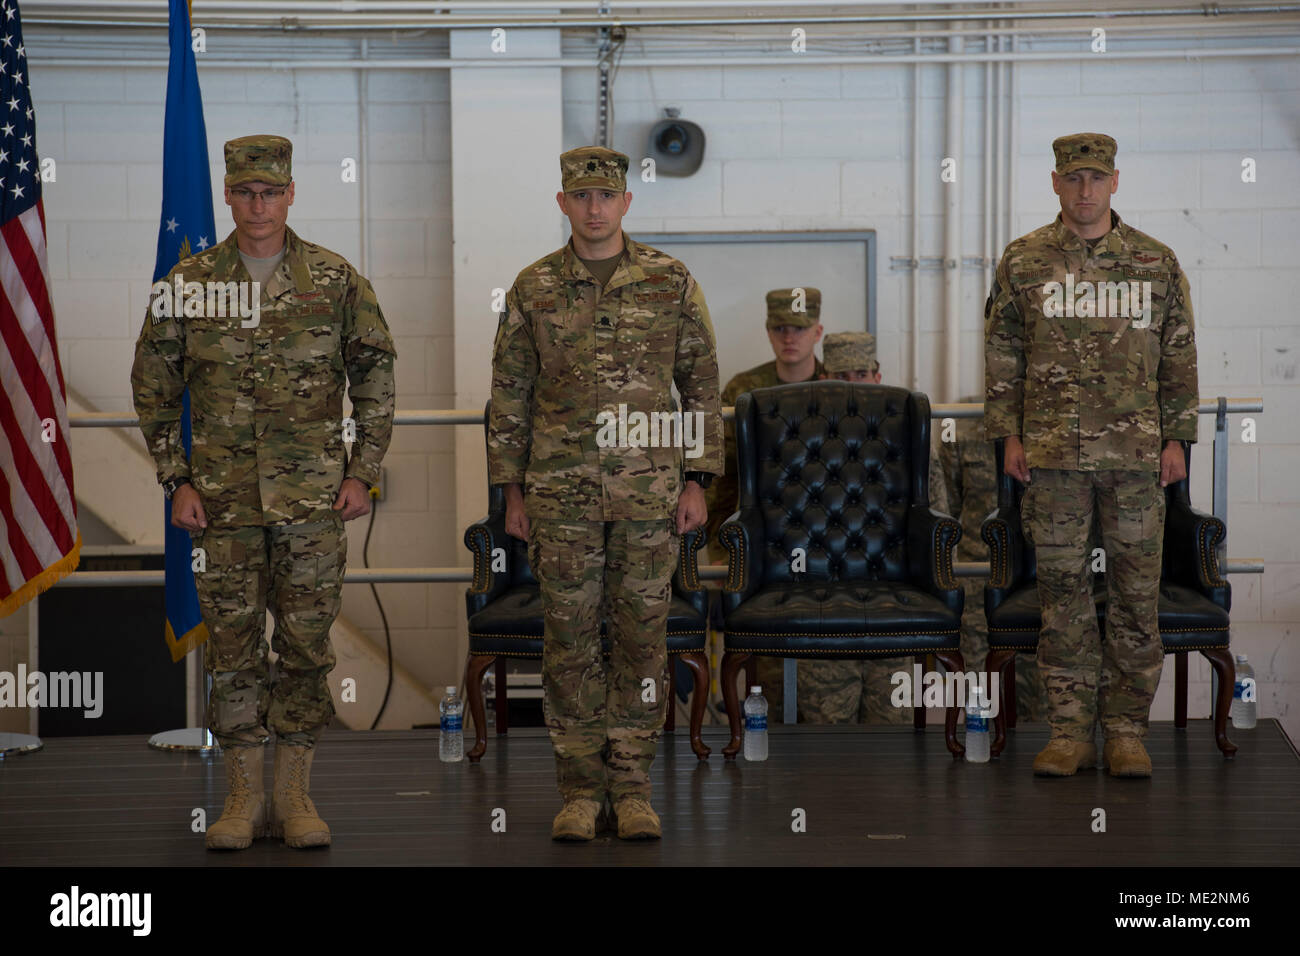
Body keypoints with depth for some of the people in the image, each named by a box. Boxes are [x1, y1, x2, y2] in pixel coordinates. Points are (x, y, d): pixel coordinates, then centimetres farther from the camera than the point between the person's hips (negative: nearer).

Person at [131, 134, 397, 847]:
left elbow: (375, 380, 7)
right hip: (223, 495, 1)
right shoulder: (189, 282, 3)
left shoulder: (335, 280, 2)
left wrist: (362, 473, 1)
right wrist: (177, 481, 1)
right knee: (232, 643, 4)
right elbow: (153, 385, 7)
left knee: (307, 642, 2)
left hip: (313, 495, 0)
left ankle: (294, 794, 12)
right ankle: (244, 796, 12)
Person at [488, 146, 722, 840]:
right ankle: (580, 790, 11)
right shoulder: (534, 288, 3)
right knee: (570, 636, 2)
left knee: (641, 633, 3)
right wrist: (512, 494, 4)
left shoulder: (671, 282, 2)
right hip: (561, 491, 0)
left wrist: (697, 483, -1)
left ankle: (632, 787, 11)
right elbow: (510, 394, 7)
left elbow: (700, 385, 5)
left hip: (649, 488, 0)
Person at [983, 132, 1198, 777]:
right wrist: (1008, 435, 2)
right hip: (1053, 455, 0)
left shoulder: (1155, 263, 7)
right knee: (1062, 590, 2)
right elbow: (1002, 354, 9)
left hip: (1136, 455, 0)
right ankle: (1070, 730, 9)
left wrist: (1175, 439, 3)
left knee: (1136, 590, 1)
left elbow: (1179, 356, 10)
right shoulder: (1023, 262, 6)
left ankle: (1126, 732, 9)